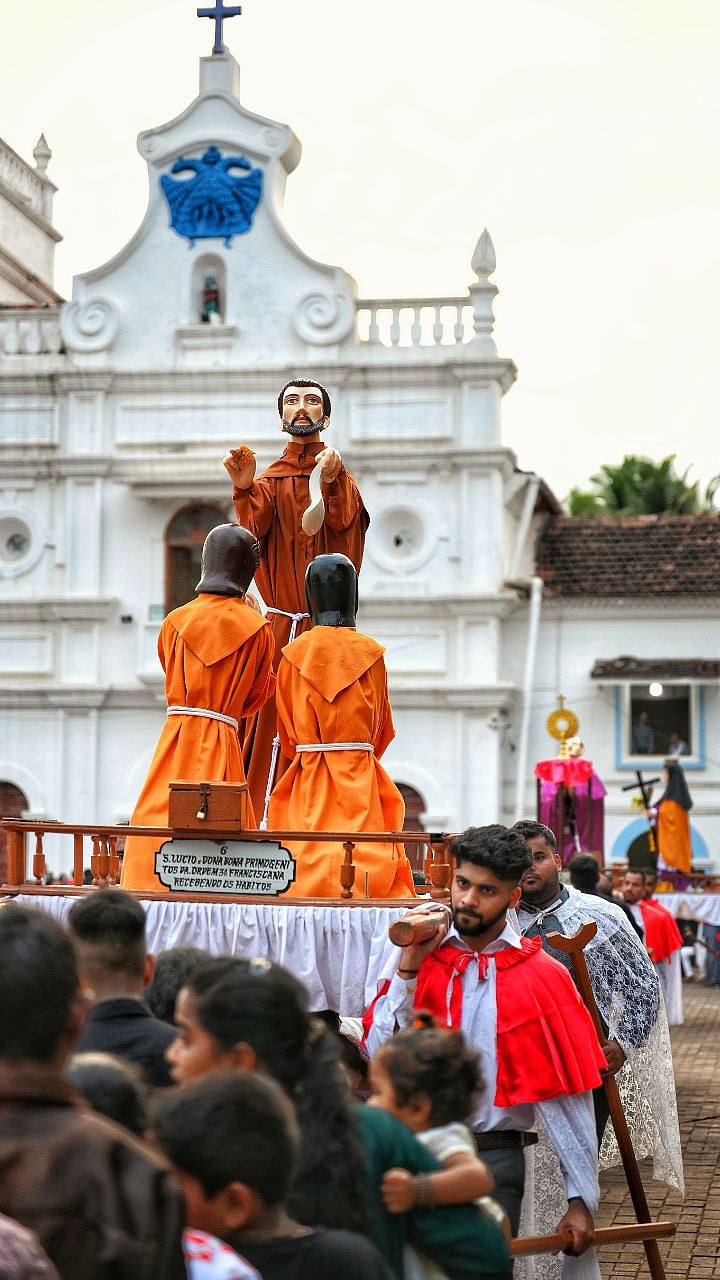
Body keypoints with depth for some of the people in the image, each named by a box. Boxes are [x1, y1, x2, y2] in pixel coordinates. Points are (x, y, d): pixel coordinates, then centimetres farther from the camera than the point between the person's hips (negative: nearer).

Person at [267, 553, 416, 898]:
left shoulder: (294, 654, 1)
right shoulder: (371, 654, 1)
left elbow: (287, 736, 10)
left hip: (308, 779, 0)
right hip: (361, 781, 0)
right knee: (363, 849, -3)